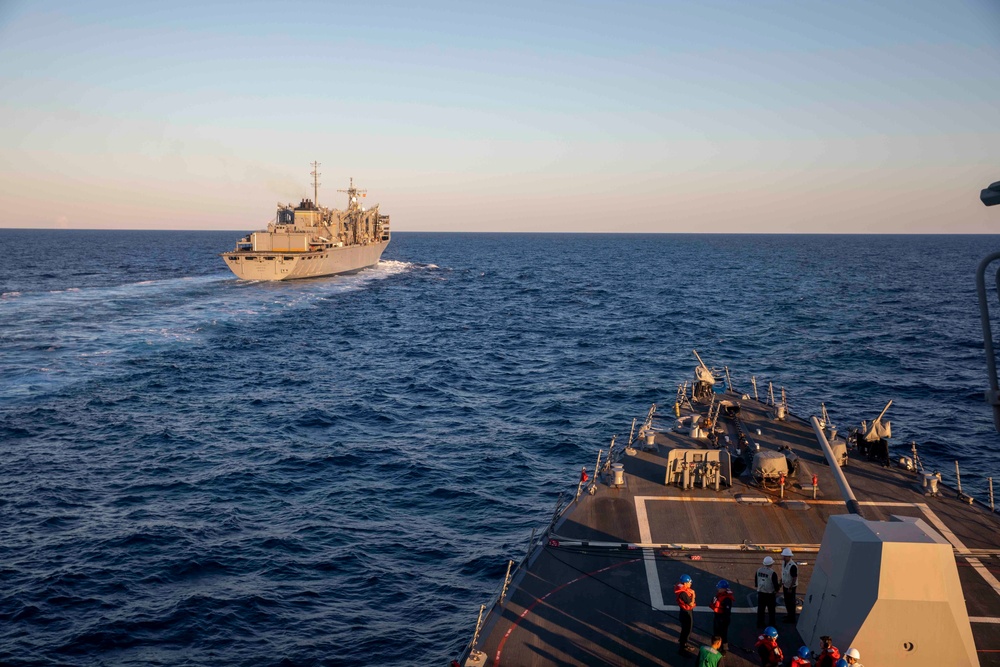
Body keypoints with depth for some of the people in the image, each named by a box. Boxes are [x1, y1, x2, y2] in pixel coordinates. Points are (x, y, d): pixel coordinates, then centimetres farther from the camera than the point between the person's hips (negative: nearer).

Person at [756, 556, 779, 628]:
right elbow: (775, 584, -14)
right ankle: (771, 624, 16)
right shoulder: (772, 573, -19)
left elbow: (756, 581, 9)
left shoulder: (759, 570, -2)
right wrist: (776, 591, 4)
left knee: (760, 609, 13)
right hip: (770, 594, -5)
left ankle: (759, 623, 19)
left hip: (760, 593, 5)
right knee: (771, 610, 9)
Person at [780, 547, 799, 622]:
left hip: (791, 587, -8)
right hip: (785, 585, 8)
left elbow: (795, 578, -23)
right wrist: (781, 582, 13)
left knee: (791, 602, 4)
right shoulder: (784, 563, -2)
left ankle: (792, 618, 16)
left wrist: (790, 588, -20)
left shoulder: (793, 566, -28)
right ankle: (789, 614, 39)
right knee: (786, 601, 21)